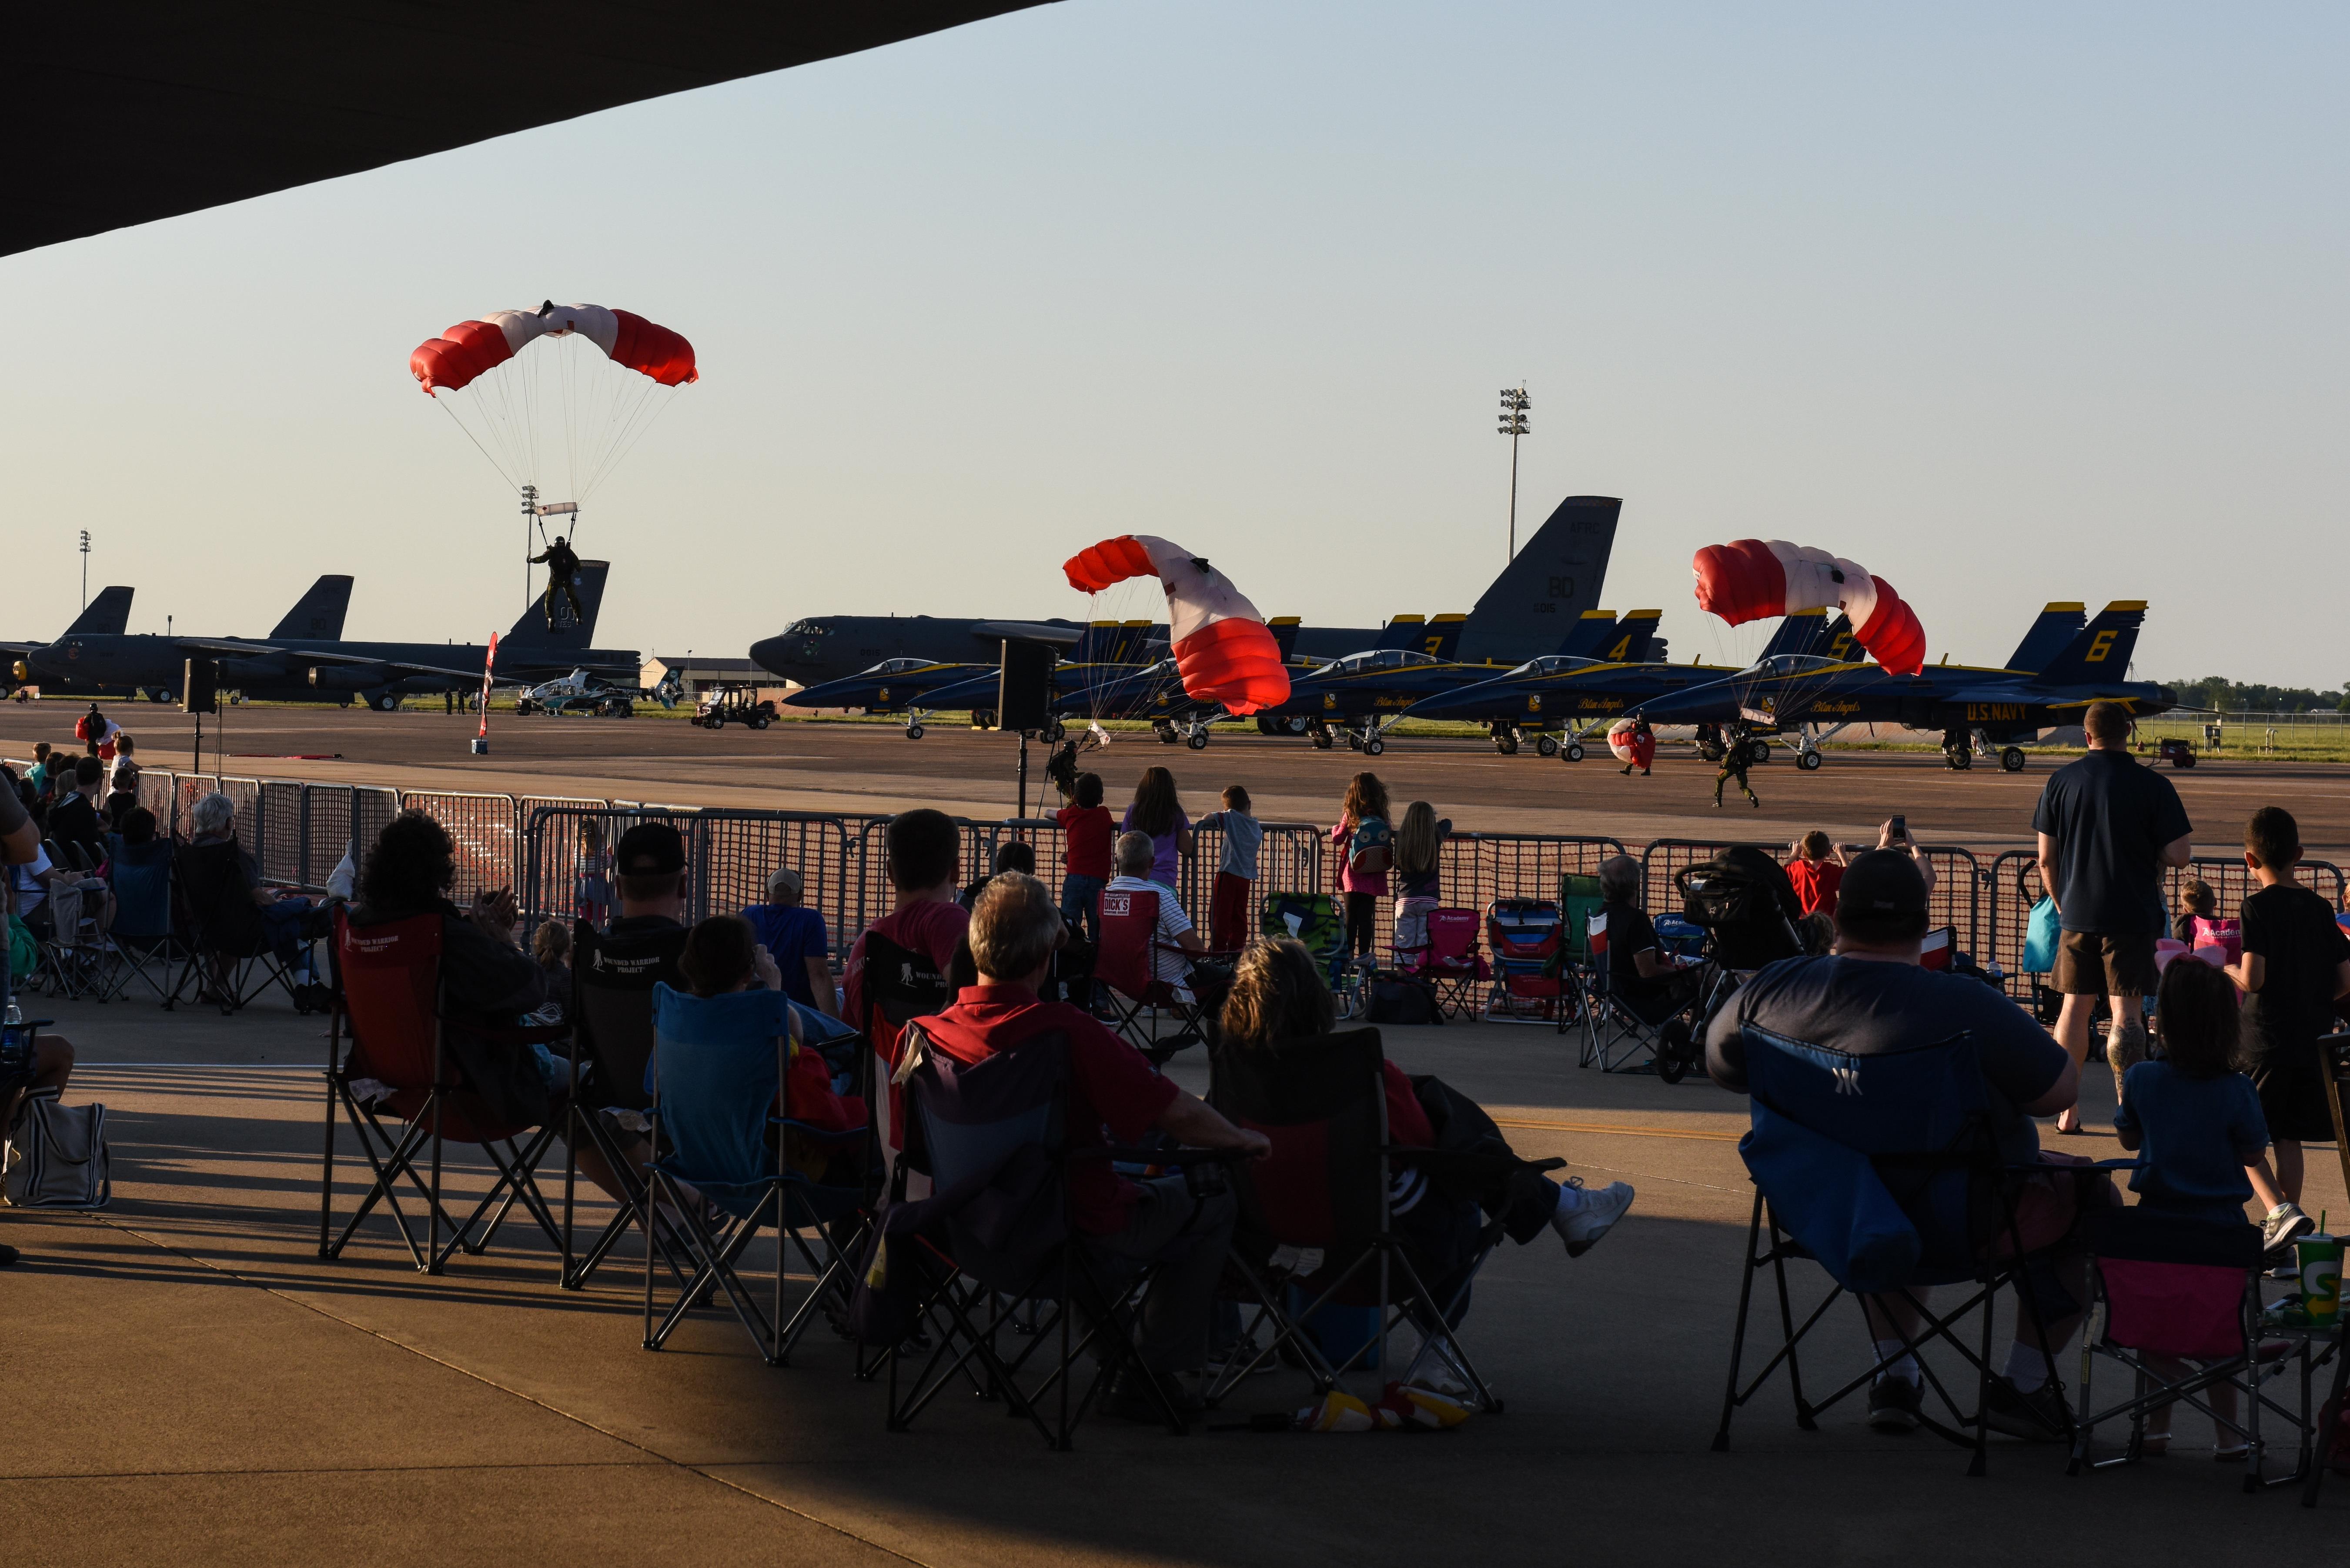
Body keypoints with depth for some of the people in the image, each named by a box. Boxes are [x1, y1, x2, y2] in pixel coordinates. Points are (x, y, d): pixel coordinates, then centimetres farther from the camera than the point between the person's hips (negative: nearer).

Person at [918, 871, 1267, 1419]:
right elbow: (1178, 1116, -23)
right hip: (1084, 1239, -7)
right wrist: (1244, 1139, -1)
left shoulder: (928, 1033, -12)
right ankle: (1149, 1379, 15)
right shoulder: (1067, 1032, -28)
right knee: (1213, 1198, 14)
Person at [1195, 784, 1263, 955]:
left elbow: (1207, 818, -15)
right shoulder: (1257, 825, 9)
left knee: (1220, 914, -1)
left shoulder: (1231, 817, -9)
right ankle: (1237, 949, 15)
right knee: (1240, 915, 14)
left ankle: (1218, 948, -3)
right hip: (1246, 876, 6)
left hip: (1229, 873, -6)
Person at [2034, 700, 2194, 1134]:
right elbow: (2178, 855, -11)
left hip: (2077, 914, 3)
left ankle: (2067, 1110, 13)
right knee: (2125, 1012, -2)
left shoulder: (2062, 781, 1)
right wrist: (2179, 850, 13)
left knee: (2075, 1008, 11)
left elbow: (2046, 859, 4)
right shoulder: (2153, 786, -8)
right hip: (2132, 915, -3)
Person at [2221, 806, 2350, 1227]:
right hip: (2314, 1041, 5)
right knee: (2289, 1136, 15)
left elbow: (2253, 979, -19)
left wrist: (2228, 970, 2)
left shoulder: (2257, 908, -11)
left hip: (2266, 1039, -5)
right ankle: (2289, 1217, 19)